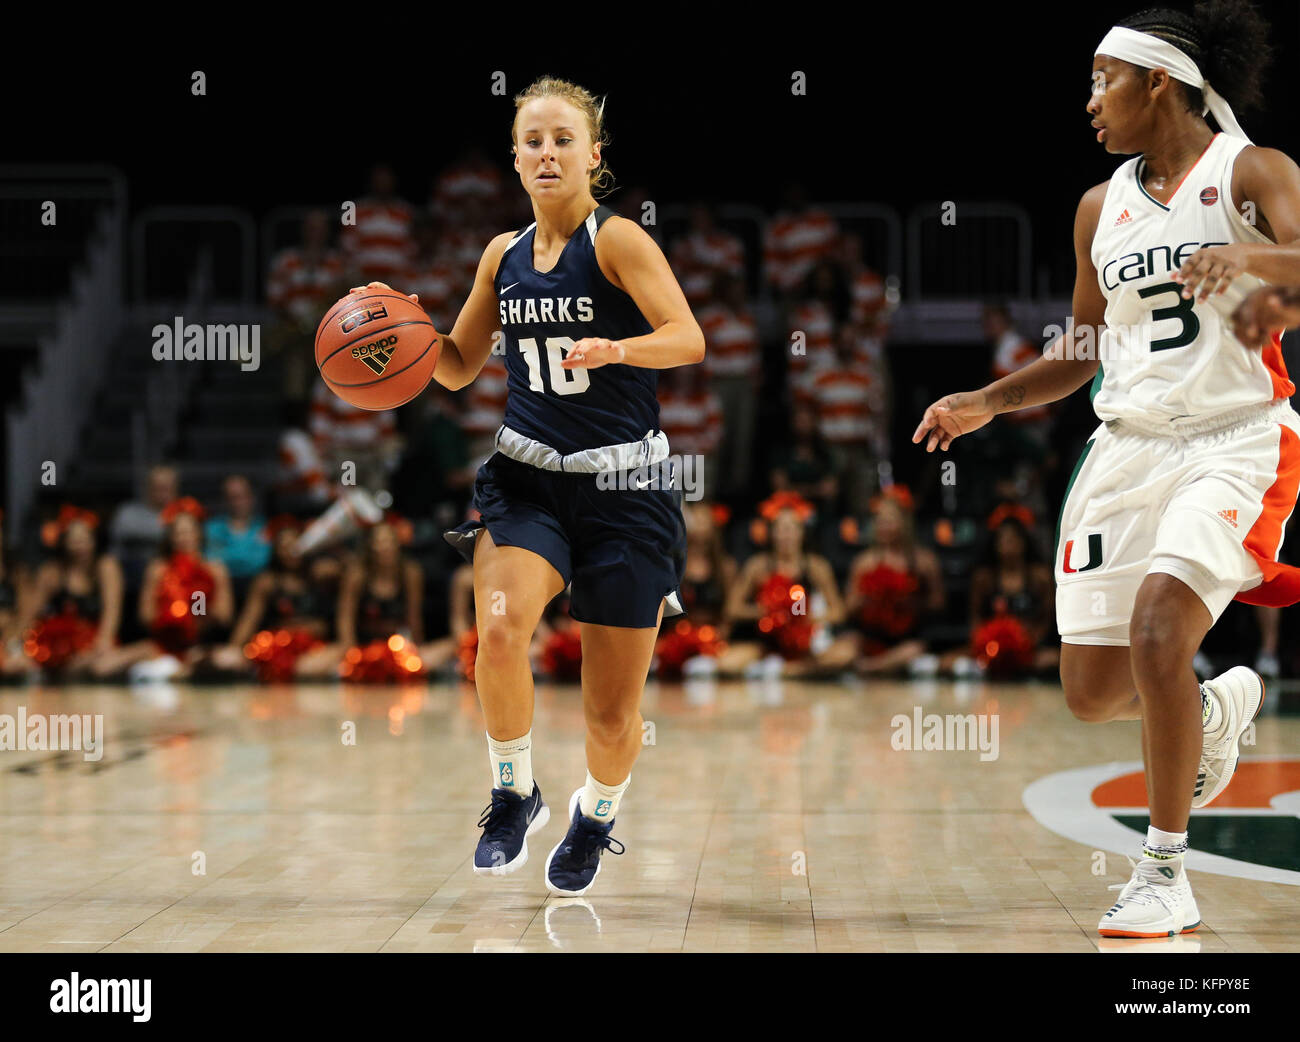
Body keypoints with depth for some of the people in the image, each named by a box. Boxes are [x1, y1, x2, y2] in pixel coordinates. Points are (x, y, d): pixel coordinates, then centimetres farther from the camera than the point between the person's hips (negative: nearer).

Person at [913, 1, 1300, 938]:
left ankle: (1165, 876, -10)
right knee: (1092, 690, 4)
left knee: (1157, 628, -24)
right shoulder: (1102, 206, 13)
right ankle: (1220, 706, 38)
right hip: (1130, 444, 6)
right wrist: (988, 402, 10)